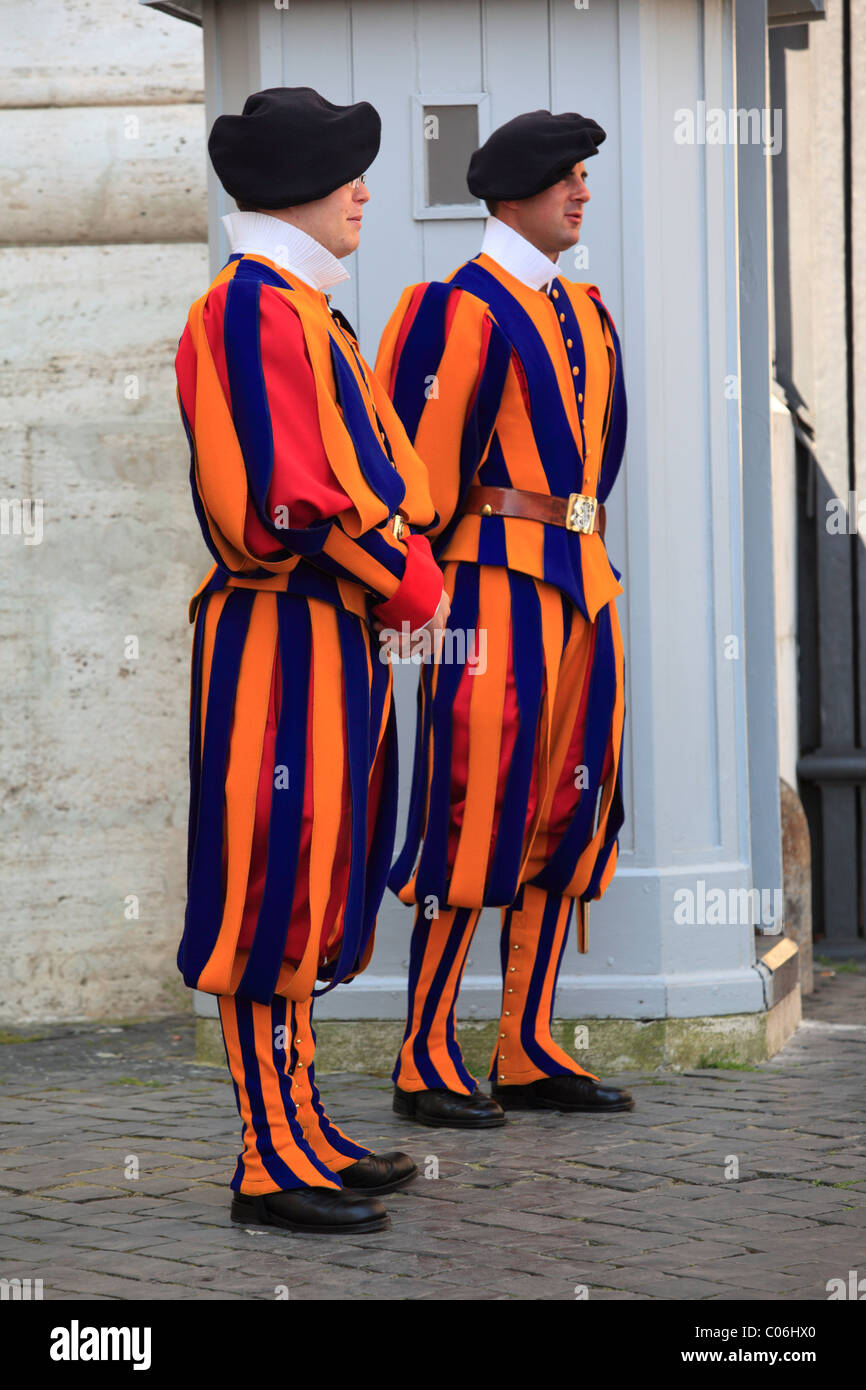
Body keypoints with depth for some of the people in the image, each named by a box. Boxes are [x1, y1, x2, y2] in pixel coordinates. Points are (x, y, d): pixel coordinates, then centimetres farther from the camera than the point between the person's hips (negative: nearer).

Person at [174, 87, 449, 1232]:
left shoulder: (302, 310, 18)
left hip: (334, 638, 10)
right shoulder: (256, 307, -16)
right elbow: (300, 501, -21)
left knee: (309, 890, 14)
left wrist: (402, 573, 6)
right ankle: (274, 1164, -1)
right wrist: (412, 584, -10)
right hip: (287, 647, -10)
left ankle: (303, 1133, 22)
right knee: (277, 892, -5)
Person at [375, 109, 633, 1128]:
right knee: (475, 809, -8)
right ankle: (426, 1063, -4)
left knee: (567, 812, 7)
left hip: (579, 579, 9)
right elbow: (427, 453, -12)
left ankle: (528, 1054, 12)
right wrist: (432, 576, -11)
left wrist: (586, 550, 17)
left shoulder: (582, 309, 17)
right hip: (500, 577, -9)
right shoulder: (467, 307, -9)